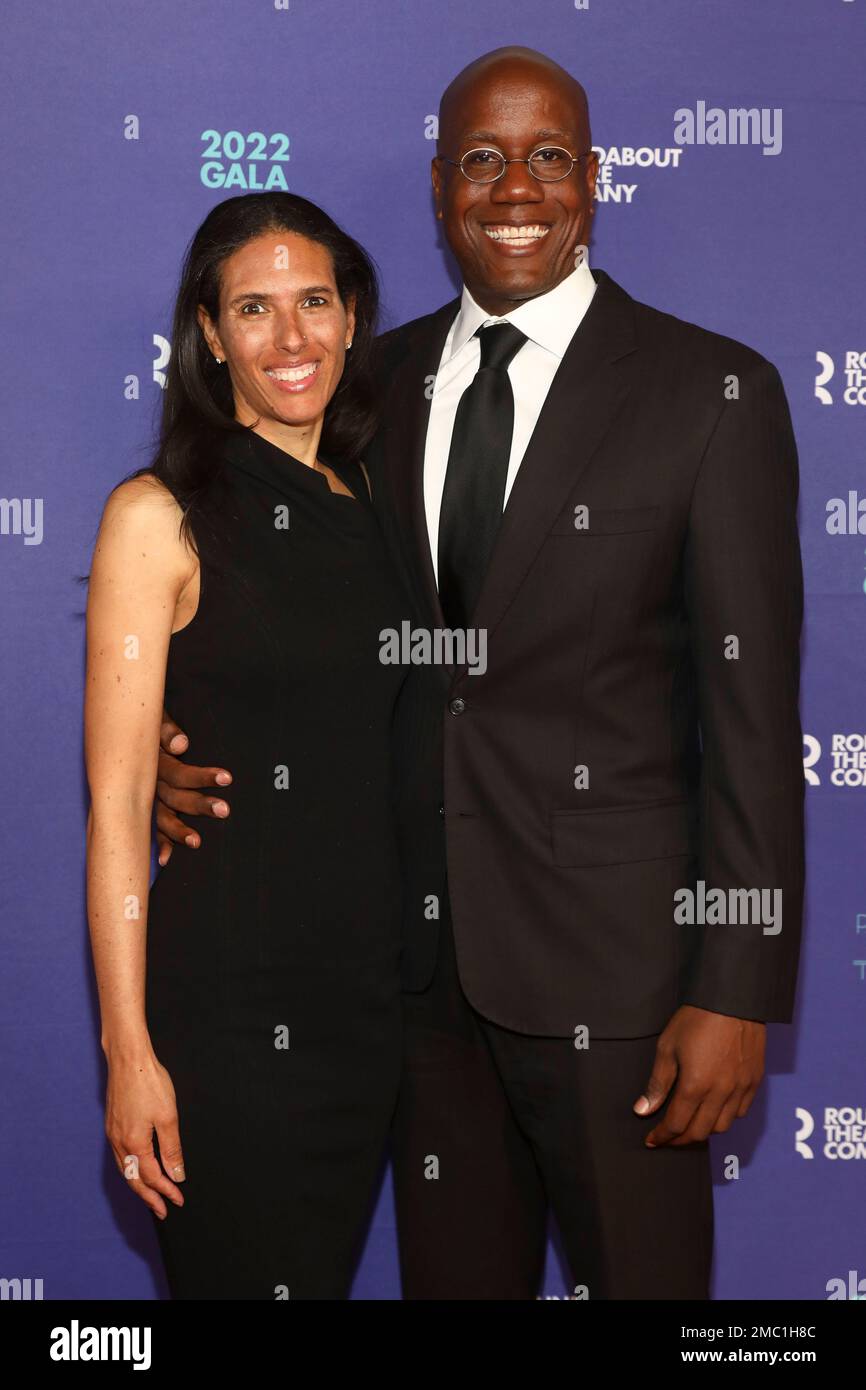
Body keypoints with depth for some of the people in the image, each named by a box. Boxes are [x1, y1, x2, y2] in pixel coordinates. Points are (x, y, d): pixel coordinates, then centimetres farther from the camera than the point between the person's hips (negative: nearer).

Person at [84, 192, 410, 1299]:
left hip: (371, 990, 6)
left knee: (330, 1267, 16)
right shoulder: (159, 517, -8)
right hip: (226, 997, -5)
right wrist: (128, 1052, -14)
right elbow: (117, 803, -11)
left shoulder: (376, 506, 8)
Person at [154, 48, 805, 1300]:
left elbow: (752, 706, -9)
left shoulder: (712, 391, -7)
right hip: (423, 945, 5)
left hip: (609, 951, -4)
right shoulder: (378, 382, 8)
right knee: (452, 1274, 17)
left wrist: (738, 993, -13)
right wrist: (176, 744, -4)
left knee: (639, 1275, 7)